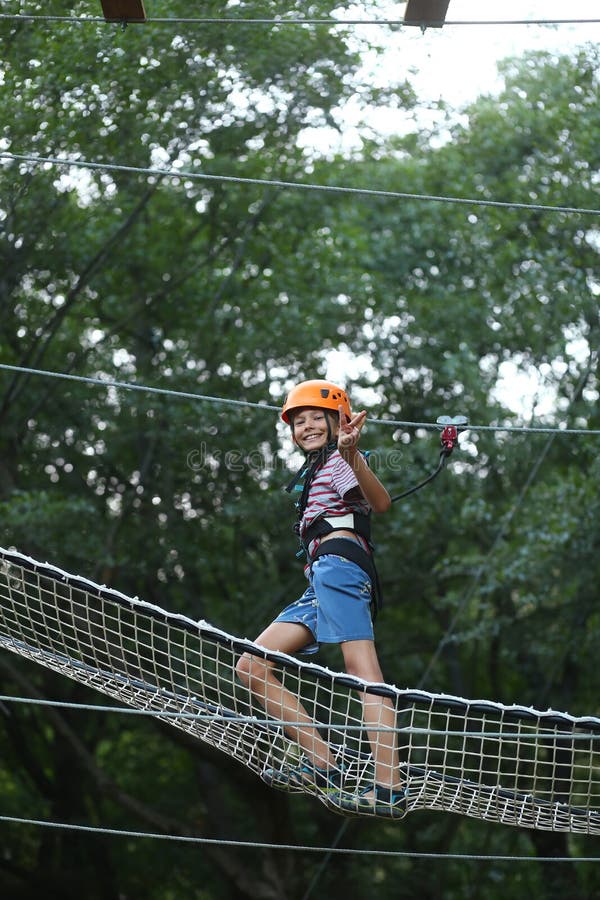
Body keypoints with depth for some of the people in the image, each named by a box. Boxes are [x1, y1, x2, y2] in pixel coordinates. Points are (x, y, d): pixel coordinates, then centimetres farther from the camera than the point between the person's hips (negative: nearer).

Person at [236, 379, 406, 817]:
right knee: (252, 669, 3)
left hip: (339, 562, -10)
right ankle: (323, 764, -5)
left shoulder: (340, 459, 5)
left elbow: (381, 502, -17)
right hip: (319, 580, 10)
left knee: (364, 670, -22)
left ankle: (390, 789, -34)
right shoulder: (314, 469, 32)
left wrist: (351, 455, -33)